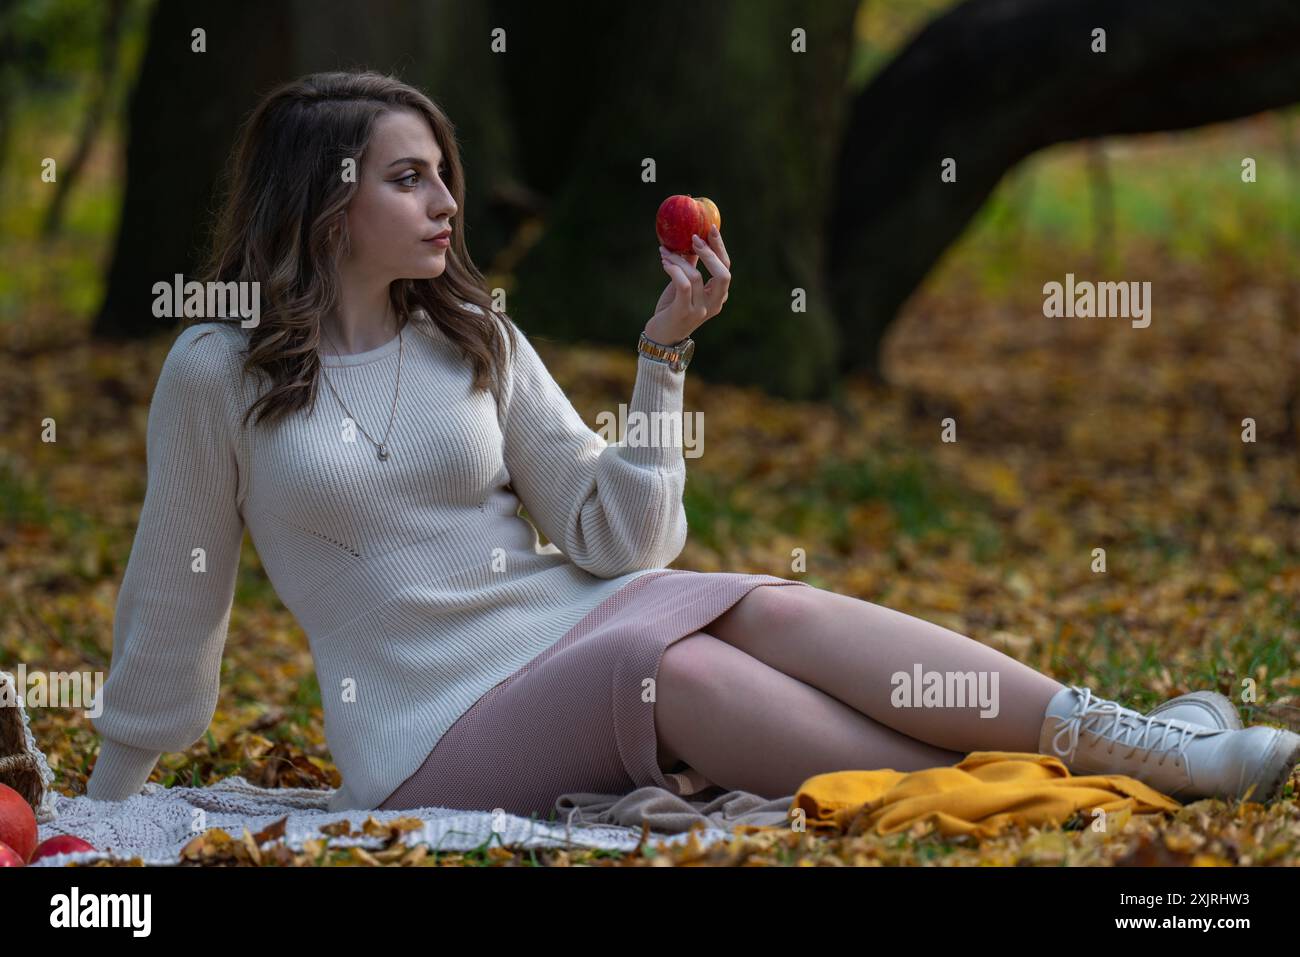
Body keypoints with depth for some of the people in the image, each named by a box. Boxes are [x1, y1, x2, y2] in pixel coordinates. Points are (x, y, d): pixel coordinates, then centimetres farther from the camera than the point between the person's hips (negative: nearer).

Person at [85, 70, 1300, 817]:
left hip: (572, 620, 4)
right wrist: (107, 799, 14)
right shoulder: (218, 370, -2)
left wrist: (663, 355, -5)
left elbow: (616, 539, 5)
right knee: (676, 669, -33)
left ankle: (1131, 740, -39)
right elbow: (174, 600, 8)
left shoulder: (476, 342, 10)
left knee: (770, 607, -27)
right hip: (433, 732, -4)